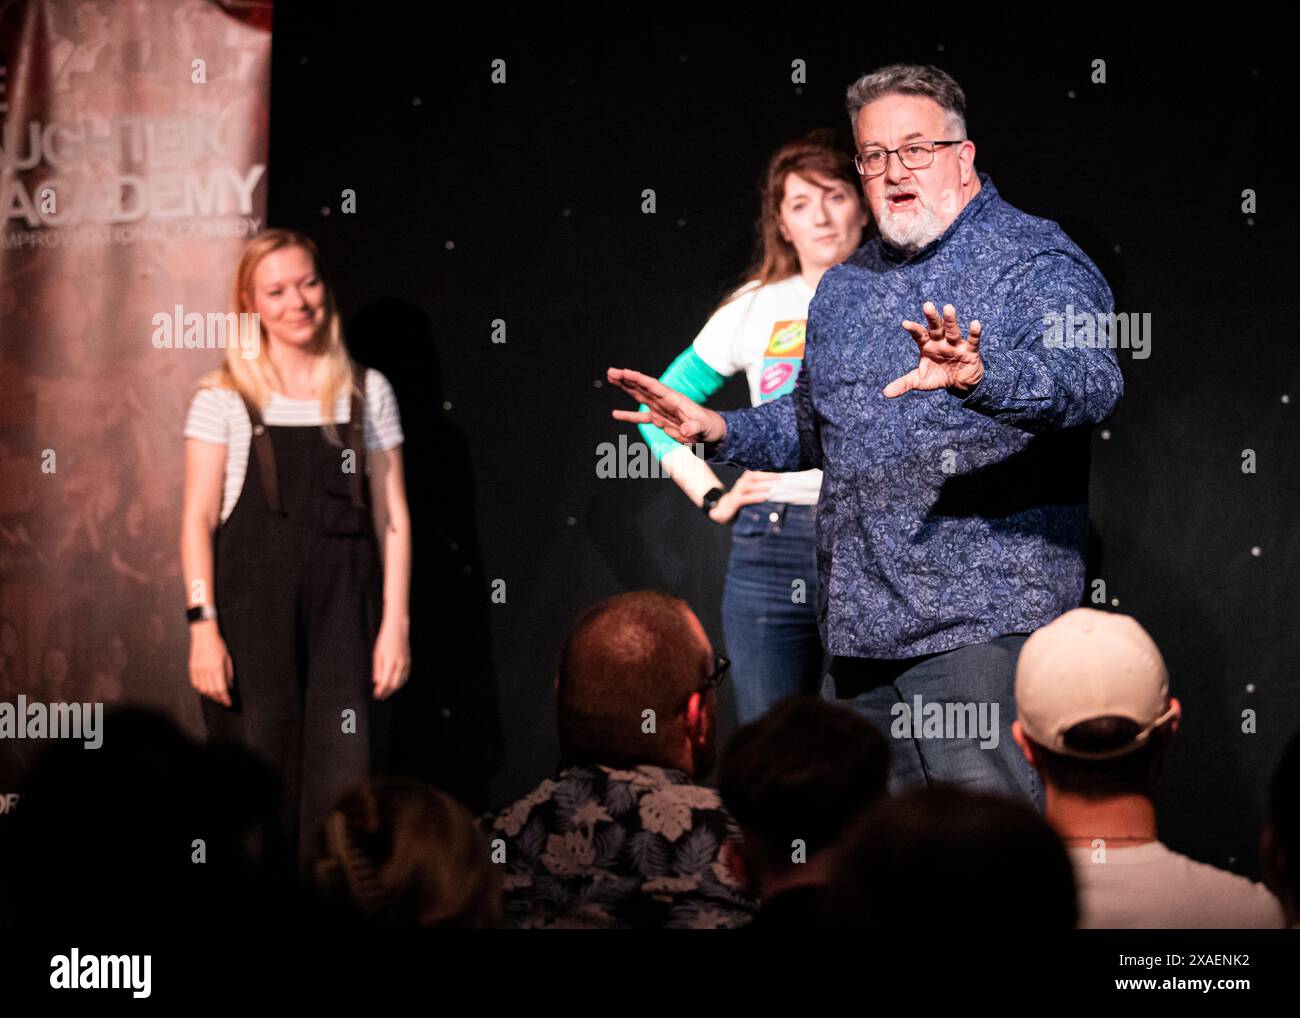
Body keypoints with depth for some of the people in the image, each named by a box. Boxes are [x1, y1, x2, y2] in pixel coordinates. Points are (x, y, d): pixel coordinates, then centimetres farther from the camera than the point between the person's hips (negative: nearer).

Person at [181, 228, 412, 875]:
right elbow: (198, 518, 1)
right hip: (251, 610, -1)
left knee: (343, 781, -6)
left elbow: (392, 517, 9)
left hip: (343, 610, 1)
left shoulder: (367, 392, 10)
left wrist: (396, 623, 2)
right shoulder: (225, 397, 4)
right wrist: (203, 626, -8)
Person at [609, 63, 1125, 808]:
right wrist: (721, 431, 13)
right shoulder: (844, 287, 18)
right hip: (859, 631, 8)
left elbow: (1090, 377, -25)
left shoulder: (1034, 259, -6)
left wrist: (981, 376, -44)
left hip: (983, 617, -7)